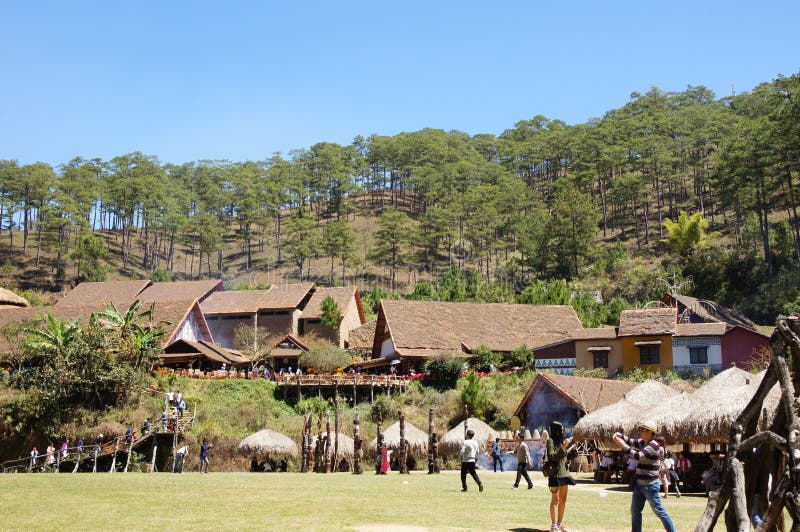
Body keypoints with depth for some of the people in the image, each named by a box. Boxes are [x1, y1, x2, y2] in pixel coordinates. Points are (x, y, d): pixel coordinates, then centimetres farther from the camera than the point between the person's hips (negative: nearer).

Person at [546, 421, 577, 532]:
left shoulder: (561, 441, 15)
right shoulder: (550, 441, -7)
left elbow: (568, 457, 19)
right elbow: (552, 456, -16)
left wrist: (573, 449, 3)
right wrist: (562, 447, -23)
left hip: (564, 473, 8)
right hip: (555, 473, -8)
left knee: (563, 500, 10)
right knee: (555, 500, -5)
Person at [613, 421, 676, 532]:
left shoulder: (653, 446, -19)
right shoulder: (643, 443, 7)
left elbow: (638, 455, -28)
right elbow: (631, 441, 14)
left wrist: (623, 445, -25)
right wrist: (620, 436, -6)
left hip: (650, 485, -9)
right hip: (639, 484, 9)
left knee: (659, 511, 0)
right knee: (635, 511, 10)